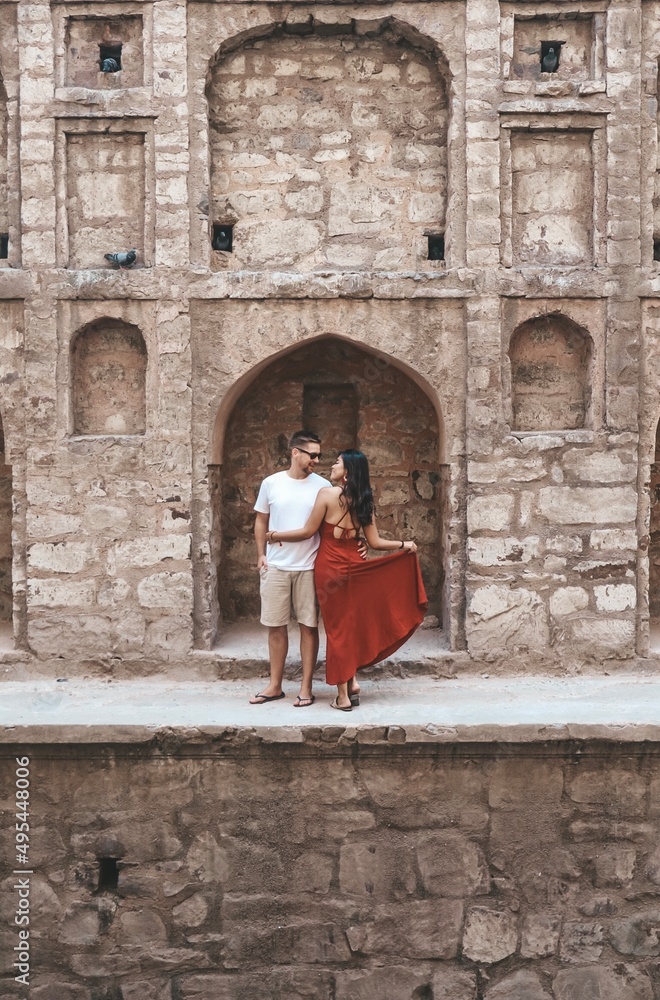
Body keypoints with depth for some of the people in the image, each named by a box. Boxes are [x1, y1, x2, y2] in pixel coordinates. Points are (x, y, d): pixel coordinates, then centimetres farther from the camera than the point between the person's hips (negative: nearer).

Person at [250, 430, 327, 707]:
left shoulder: (322, 486, -2)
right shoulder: (271, 483, 1)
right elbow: (261, 521, 11)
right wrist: (261, 554, 3)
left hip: (309, 567, -1)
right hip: (275, 567, 1)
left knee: (309, 626, 4)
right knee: (276, 626, 8)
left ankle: (306, 687, 14)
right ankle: (275, 686, 21)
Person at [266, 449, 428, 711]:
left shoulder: (327, 493, -12)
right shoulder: (363, 500, 3)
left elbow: (308, 531, -9)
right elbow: (375, 542, 3)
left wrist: (274, 535, 3)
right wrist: (404, 545, 20)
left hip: (329, 566, -5)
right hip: (353, 565, 5)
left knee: (337, 627, 2)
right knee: (353, 623, 19)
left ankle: (343, 695, 7)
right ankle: (351, 682, 15)